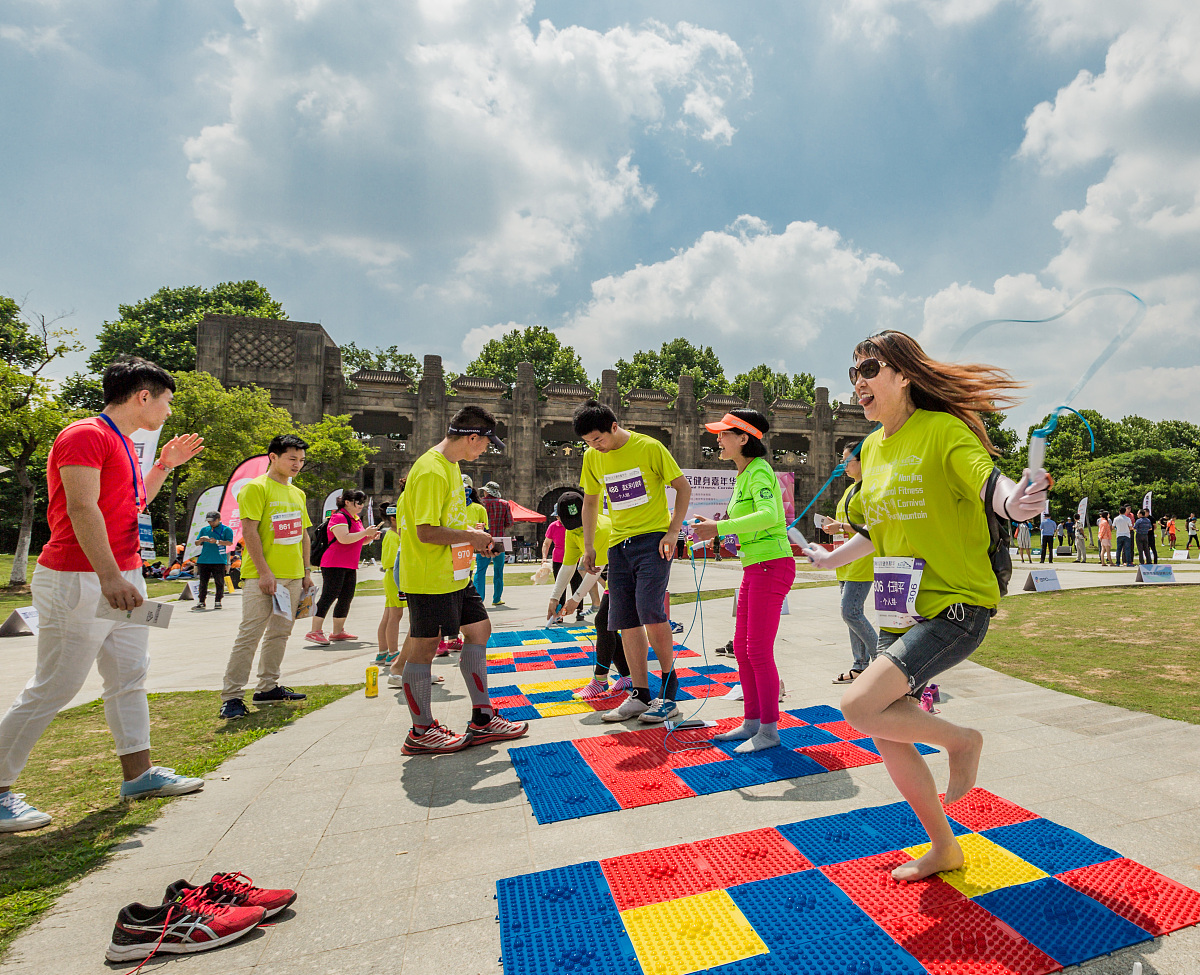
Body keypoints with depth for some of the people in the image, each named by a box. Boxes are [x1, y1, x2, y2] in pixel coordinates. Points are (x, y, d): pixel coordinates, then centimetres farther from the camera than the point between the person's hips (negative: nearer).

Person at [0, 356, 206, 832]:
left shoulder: (122, 443, 17)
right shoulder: (85, 435, -13)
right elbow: (82, 508, -23)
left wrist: (165, 465, 21)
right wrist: (109, 576, -30)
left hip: (123, 579, 10)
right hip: (79, 583, -10)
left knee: (129, 678, 13)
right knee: (51, 690, -1)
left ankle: (138, 773, 22)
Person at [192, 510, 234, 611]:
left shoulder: (226, 529, 2)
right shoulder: (204, 529, 16)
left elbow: (230, 542, -7)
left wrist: (217, 541, -19)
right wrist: (201, 540, -4)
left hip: (219, 561, -4)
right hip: (204, 560, 4)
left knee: (219, 582, -2)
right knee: (203, 582, 7)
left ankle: (218, 602, 7)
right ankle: (201, 602, 14)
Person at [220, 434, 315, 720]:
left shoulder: (298, 493, 17)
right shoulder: (256, 488, -6)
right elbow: (249, 531, -13)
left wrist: (306, 573, 14)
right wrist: (264, 572, -18)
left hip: (293, 577, 8)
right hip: (264, 577, -7)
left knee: (280, 633, 12)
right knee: (249, 634, -6)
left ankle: (268, 688, 23)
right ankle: (231, 697, 2)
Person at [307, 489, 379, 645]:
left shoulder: (356, 519, 20)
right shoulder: (339, 517, -11)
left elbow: (358, 541, 30)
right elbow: (344, 538, -25)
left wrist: (370, 537, 11)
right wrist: (365, 532, -20)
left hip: (350, 566, 10)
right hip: (334, 564, -10)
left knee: (347, 598, 9)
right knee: (329, 596, -11)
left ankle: (337, 632, 17)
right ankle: (315, 631, -9)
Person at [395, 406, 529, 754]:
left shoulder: (449, 465, 13)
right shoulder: (431, 471, -20)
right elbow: (427, 531, -25)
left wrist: (472, 537, 11)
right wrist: (471, 536, -14)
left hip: (455, 574, 10)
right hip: (430, 578, -10)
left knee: (479, 630, 11)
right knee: (424, 646, 2)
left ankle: (482, 720, 20)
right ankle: (421, 732, 17)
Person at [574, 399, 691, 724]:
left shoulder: (649, 447, -8)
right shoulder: (592, 458, 7)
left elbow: (683, 487, -1)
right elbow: (590, 502, 19)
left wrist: (673, 531, -10)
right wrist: (588, 547, 12)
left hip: (653, 539, -5)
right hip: (619, 544, 5)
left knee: (650, 611, -17)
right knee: (626, 621, 4)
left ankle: (669, 691, 1)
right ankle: (640, 695, 15)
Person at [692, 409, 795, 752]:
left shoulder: (759, 471, -14)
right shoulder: (743, 474, 15)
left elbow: (769, 515, -32)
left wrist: (719, 527, -32)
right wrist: (712, 526, 10)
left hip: (771, 565, -10)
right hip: (755, 568, 10)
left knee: (759, 651, -3)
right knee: (742, 648, 13)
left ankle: (769, 730, 10)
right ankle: (752, 722, 25)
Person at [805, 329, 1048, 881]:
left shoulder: (942, 430, -11)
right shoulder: (872, 449, 10)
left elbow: (991, 484, -27)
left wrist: (1014, 500, -49)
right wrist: (830, 559, 31)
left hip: (956, 606, -7)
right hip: (900, 611, 8)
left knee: (858, 707, -21)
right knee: (888, 740, 9)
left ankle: (961, 739, 8)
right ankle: (944, 848, 33)